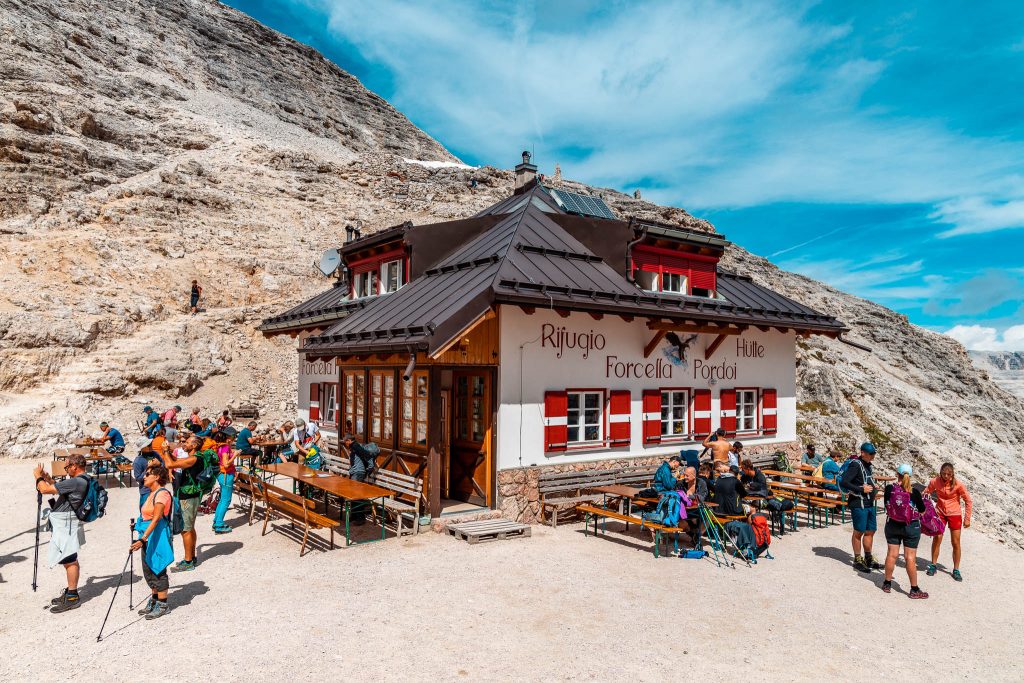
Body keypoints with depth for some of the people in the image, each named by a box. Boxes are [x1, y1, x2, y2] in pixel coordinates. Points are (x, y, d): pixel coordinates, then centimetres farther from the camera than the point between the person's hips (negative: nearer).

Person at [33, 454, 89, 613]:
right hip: (66, 524, 10)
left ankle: (72, 598, 2)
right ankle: (71, 592, 28)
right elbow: (61, 490, 22)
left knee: (69, 561, -4)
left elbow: (45, 489, -20)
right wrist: (49, 479, 13)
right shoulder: (83, 481, 10)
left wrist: (38, 476, -3)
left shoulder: (75, 482, -22)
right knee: (70, 561, 18)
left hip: (66, 526, -10)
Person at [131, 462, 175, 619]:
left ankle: (162, 605, 10)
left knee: (158, 569, -1)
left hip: (158, 535, -10)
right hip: (147, 535, 10)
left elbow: (156, 519, -27)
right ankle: (154, 601, 30)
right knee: (149, 569, 16)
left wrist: (143, 539, -33)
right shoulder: (151, 493, 12)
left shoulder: (162, 494, -19)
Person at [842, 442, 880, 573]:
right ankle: (857, 560, 13)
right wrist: (862, 490, -20)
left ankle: (868, 558, 28)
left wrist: (874, 491, 9)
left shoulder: (868, 465, 13)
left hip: (869, 504, 9)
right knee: (859, 532, 1)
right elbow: (843, 483, -22)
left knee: (870, 531, 14)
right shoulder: (855, 465, -14)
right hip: (858, 504, -9)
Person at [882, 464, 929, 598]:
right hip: (911, 526, -2)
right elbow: (922, 510, -4)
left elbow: (887, 506, 1)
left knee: (892, 554, 12)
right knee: (910, 557, 4)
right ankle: (914, 589, 12)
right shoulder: (914, 492, -14)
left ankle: (887, 584, 22)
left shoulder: (889, 489, -9)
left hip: (892, 525, 2)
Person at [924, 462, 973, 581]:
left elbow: (968, 501, -7)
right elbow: (925, 494, 3)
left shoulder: (958, 485, -18)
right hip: (940, 512, 1)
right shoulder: (935, 482, -12)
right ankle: (933, 565, 17)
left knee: (956, 543, 4)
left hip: (954, 514, -1)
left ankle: (956, 570, 18)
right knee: (936, 539, 3)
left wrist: (967, 519, -6)